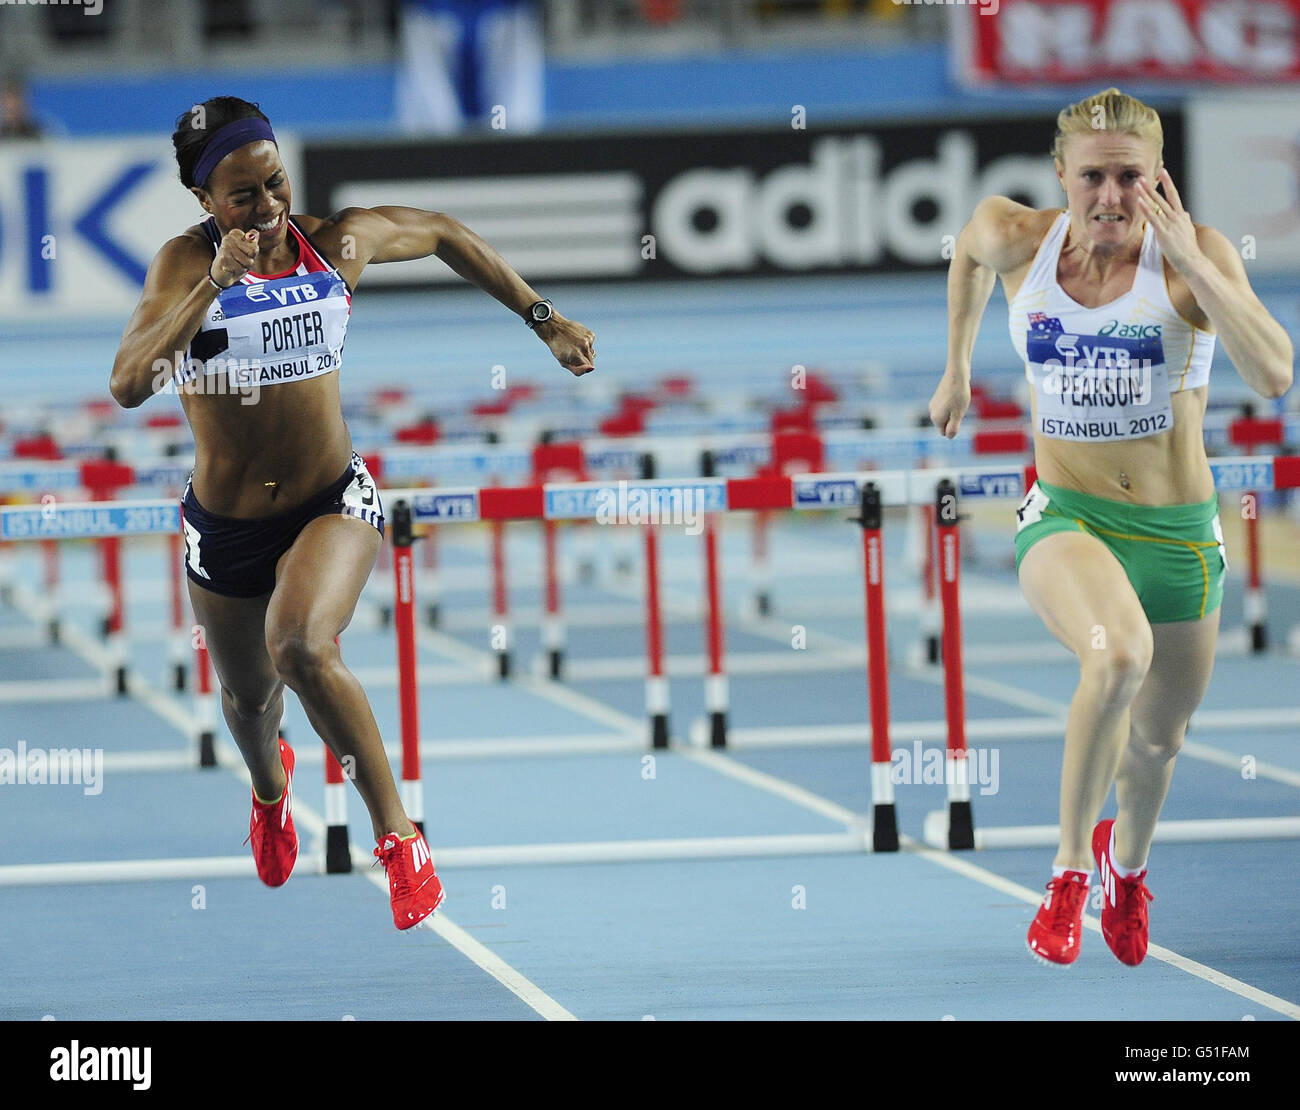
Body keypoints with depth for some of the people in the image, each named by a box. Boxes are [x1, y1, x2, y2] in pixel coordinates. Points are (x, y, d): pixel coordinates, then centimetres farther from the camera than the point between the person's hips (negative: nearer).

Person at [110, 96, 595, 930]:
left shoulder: (337, 242, -7)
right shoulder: (186, 263, -13)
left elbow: (443, 235, 13)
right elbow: (128, 385, -28)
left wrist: (544, 319, 14)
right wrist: (215, 283, -35)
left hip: (333, 503, -1)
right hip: (226, 525, 1)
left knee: (301, 649, -31)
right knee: (248, 697, 22)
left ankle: (399, 836, -19)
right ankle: (271, 783, 61)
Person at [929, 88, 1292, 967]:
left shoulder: (1195, 253, -13)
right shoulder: (1017, 240, -7)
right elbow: (971, 251, 19)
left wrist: (1190, 260, -30)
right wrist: (957, 366, 25)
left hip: (1178, 529, 1)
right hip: (1064, 515, -1)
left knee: (1158, 736, 18)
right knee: (1118, 653, -34)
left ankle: (1128, 861, 54)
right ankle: (1071, 864, -15)